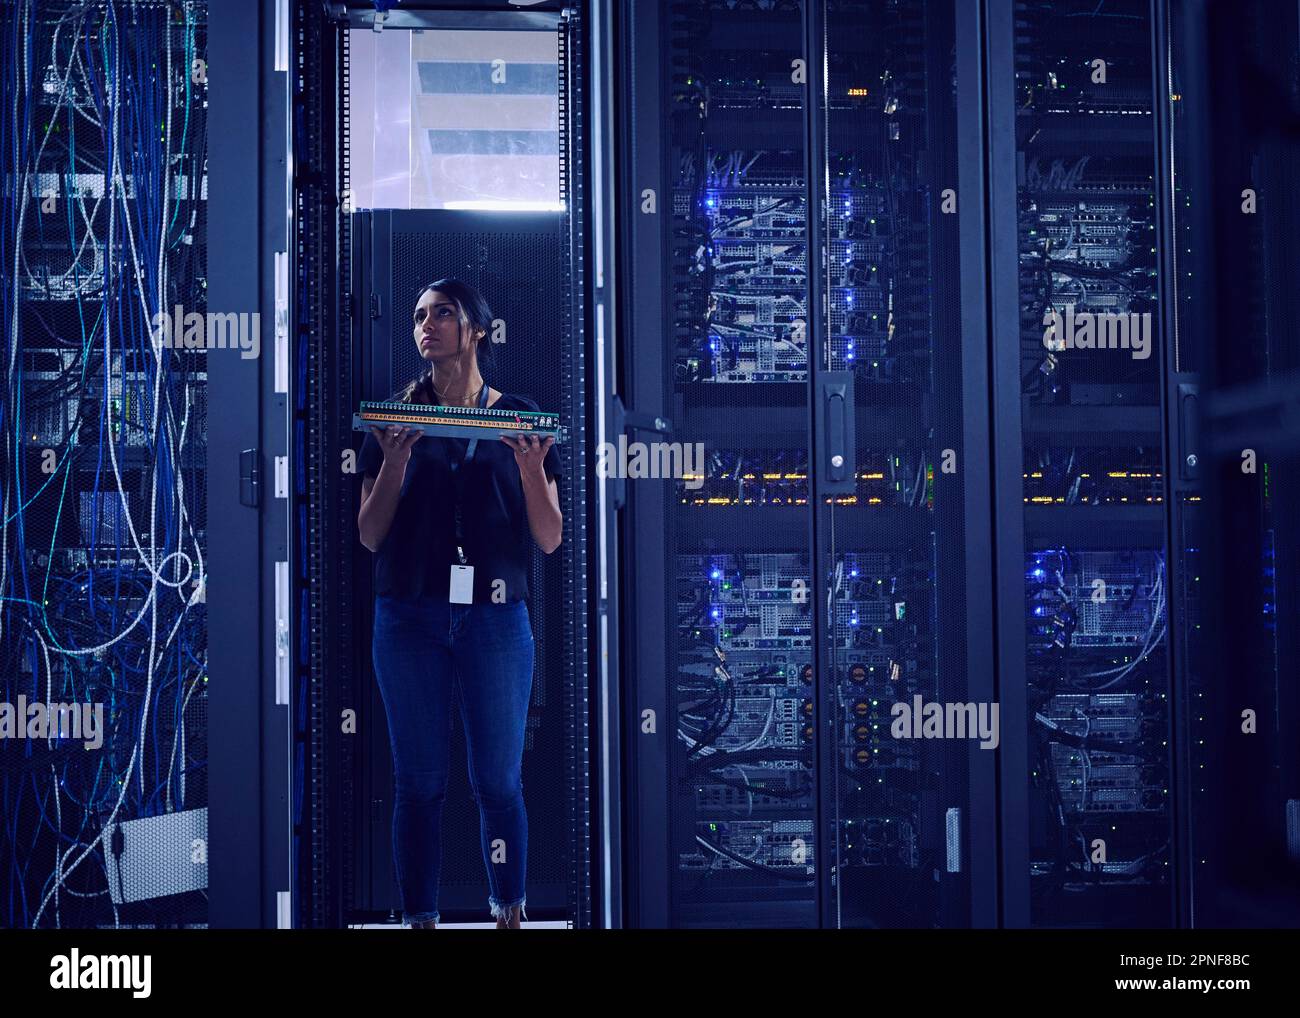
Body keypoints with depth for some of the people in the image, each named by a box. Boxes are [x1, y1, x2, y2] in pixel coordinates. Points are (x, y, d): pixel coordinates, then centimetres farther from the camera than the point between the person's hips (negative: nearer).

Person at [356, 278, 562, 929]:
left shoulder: (518, 418, 6)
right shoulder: (397, 417, 8)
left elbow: (549, 540, 4)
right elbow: (370, 536, 4)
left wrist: (530, 465, -12)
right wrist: (395, 460, -11)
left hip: (496, 617, -1)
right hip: (410, 618, 1)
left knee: (498, 780, 2)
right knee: (418, 781, 4)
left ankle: (510, 913, 16)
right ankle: (419, 918, 14)